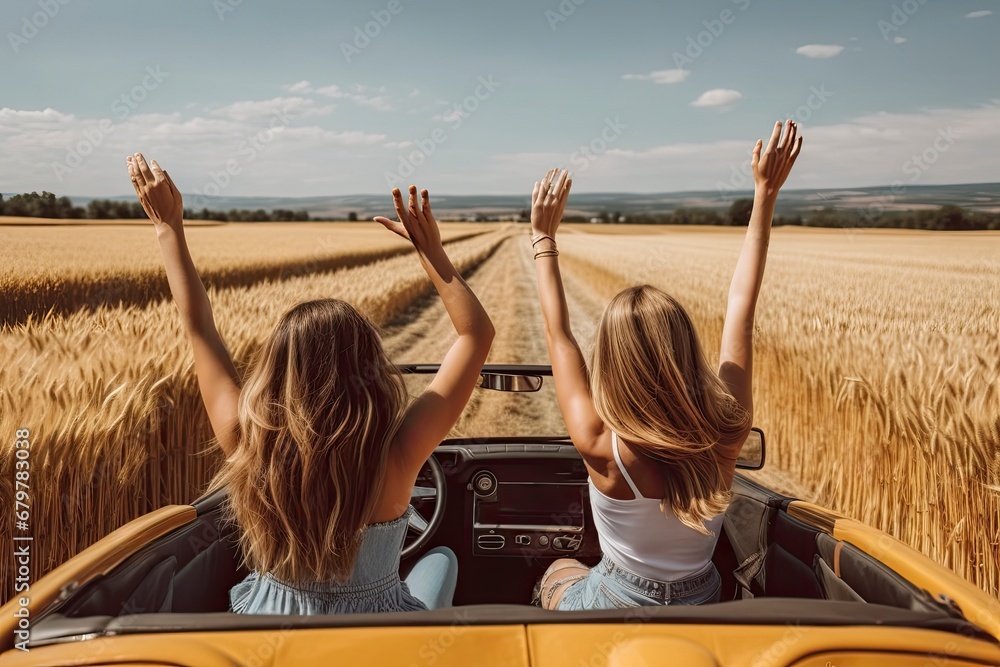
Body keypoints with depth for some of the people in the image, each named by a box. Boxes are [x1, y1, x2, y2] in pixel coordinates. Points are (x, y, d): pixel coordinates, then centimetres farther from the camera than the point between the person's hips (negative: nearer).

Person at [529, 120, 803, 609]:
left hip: (614, 607, -3)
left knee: (558, 570, 29)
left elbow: (558, 336, -19)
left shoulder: (602, 449, -34)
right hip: (704, 604, 3)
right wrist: (766, 193, -5)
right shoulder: (727, 435, -25)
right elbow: (741, 306, -13)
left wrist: (543, 239, -8)